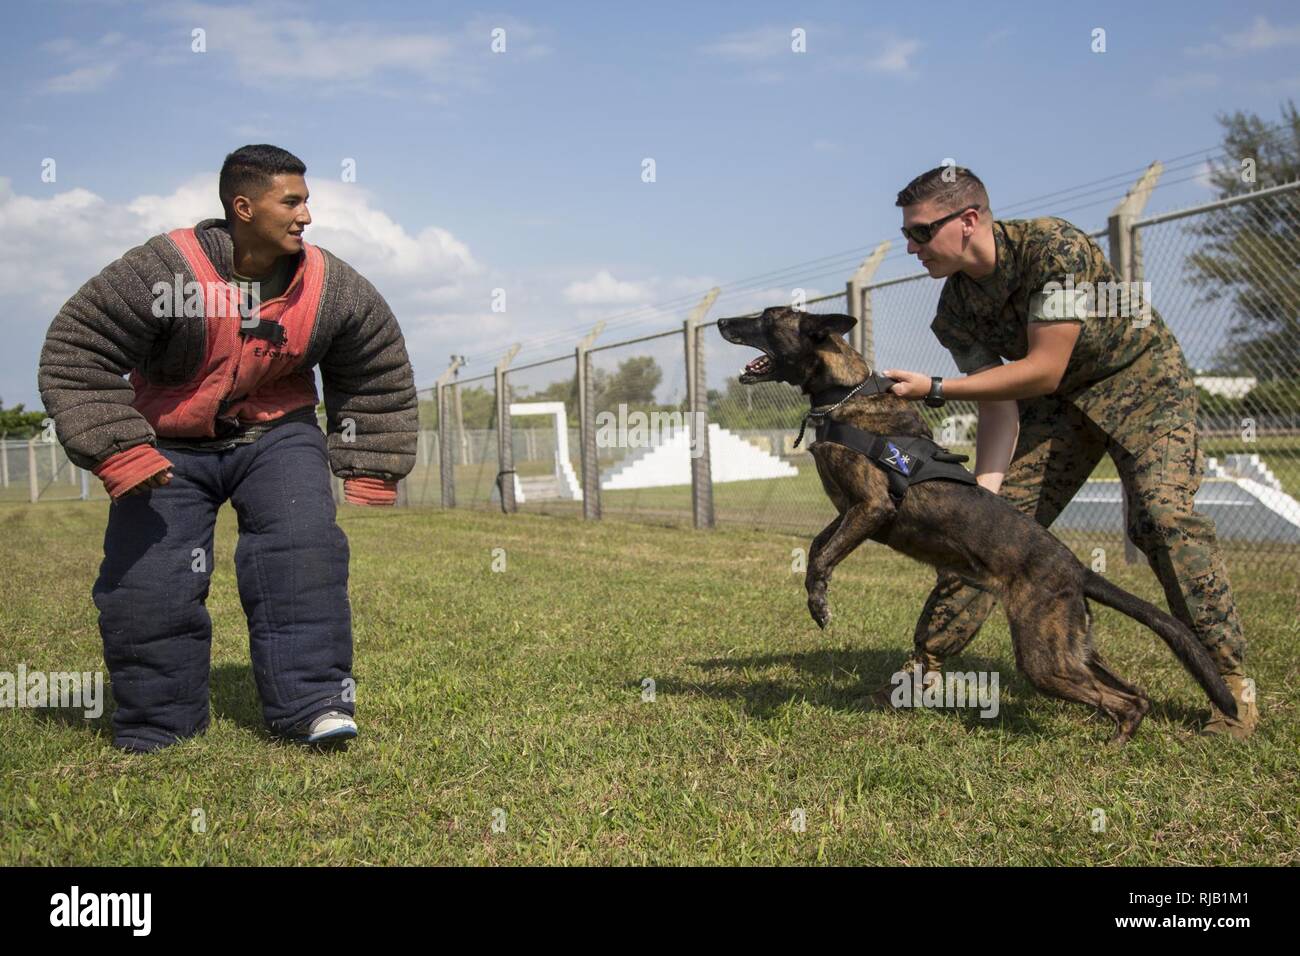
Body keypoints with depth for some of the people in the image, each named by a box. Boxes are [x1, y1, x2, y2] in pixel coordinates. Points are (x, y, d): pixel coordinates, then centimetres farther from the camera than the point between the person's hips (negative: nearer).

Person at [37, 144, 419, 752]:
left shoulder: (332, 287, -12)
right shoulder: (162, 272, -23)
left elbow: (378, 373, 4)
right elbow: (75, 355, -19)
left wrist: (370, 468, 1)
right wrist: (114, 451, -24)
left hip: (276, 434, 2)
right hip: (168, 448, -1)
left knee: (304, 549, -20)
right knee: (145, 583, -7)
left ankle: (312, 703, -12)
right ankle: (157, 730, 12)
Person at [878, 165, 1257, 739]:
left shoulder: (1054, 248, -30)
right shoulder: (956, 308, -10)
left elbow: (1043, 371, -31)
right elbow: (998, 406, -10)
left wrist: (934, 389, -32)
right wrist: (985, 488, -25)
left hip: (1143, 379, -5)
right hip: (1058, 401, 6)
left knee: (1161, 515, -25)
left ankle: (1232, 681, -13)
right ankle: (927, 662, 7)